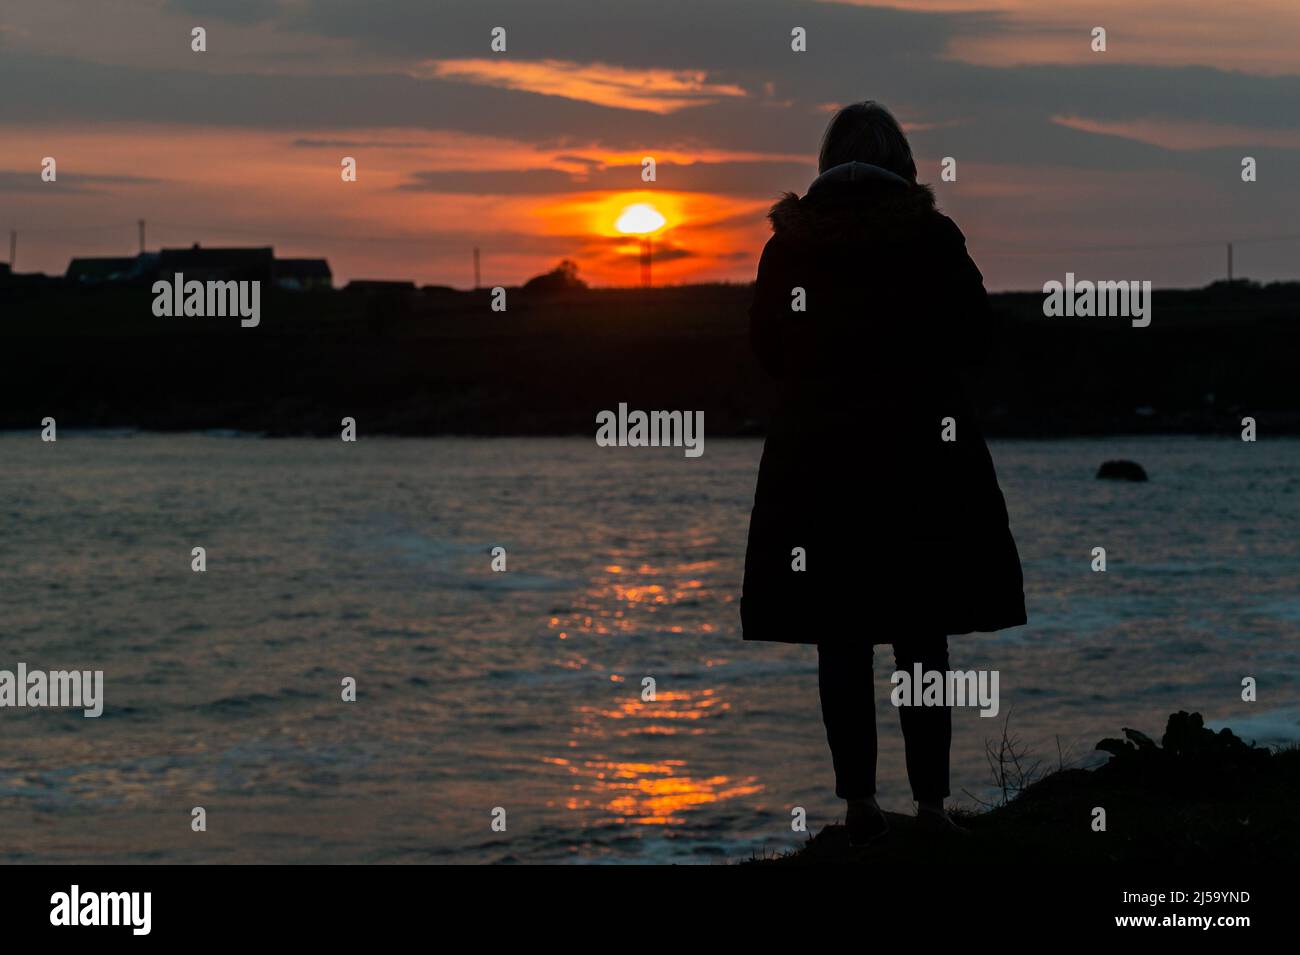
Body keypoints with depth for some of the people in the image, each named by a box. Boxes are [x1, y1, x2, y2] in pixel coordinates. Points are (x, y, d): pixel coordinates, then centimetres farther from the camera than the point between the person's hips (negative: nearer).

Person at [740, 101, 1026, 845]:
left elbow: (767, 349, 7)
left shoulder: (790, 242, 0)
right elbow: (977, 335, 1)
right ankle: (932, 799, 3)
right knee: (922, 636, 6)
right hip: (920, 455, -1)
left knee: (841, 638, 6)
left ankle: (860, 797, 2)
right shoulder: (931, 234, -5)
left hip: (818, 456, 1)